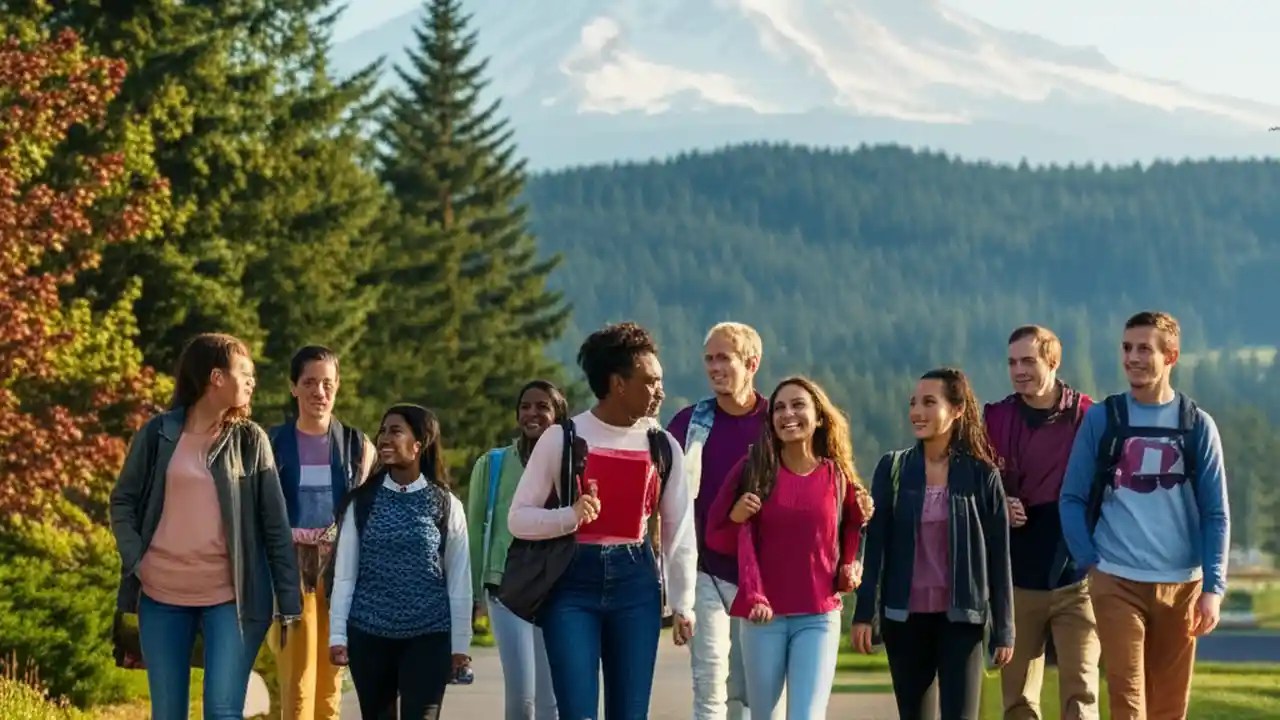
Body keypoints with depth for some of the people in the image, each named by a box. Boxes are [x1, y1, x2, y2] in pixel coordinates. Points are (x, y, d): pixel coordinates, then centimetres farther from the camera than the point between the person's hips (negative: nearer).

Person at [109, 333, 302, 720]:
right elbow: (123, 501, 10)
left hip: (230, 596, -1)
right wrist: (136, 560, -6)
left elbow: (275, 525, 2)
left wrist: (289, 601, -3)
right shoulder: (158, 433, 3)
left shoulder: (251, 440, 3)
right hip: (162, 593, 1)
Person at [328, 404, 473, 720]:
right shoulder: (362, 501, 4)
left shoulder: (446, 505, 1)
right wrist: (337, 635, -1)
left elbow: (459, 580, 3)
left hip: (428, 635, -2)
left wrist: (460, 644, 2)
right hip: (368, 634, 2)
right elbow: (344, 574, 4)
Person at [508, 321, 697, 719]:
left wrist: (682, 604, 7)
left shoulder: (662, 445, 6)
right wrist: (570, 516, -19)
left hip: (635, 582, 3)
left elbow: (679, 530, 11)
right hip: (573, 584, -3)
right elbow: (518, 518, 0)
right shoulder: (562, 439, -3)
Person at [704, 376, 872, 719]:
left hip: (819, 617, -1)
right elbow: (716, 539, 1)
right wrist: (736, 518, -18)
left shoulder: (838, 477, 3)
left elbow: (849, 538, 16)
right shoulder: (753, 470, 0)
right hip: (764, 614, 1)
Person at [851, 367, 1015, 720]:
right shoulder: (893, 468, 3)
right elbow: (875, 546, 2)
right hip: (904, 616, 2)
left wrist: (1003, 630, 0)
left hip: (960, 618, -2)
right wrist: (864, 613, -4)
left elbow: (998, 556, 0)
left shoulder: (981, 475, -1)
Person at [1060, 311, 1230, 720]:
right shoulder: (1101, 420, 3)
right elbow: (1073, 499, 5)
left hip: (1181, 585, 1)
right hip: (1117, 582, -1)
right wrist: (1090, 562, -6)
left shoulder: (1197, 425, 4)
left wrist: (1213, 587, -6)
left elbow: (1215, 514, 3)